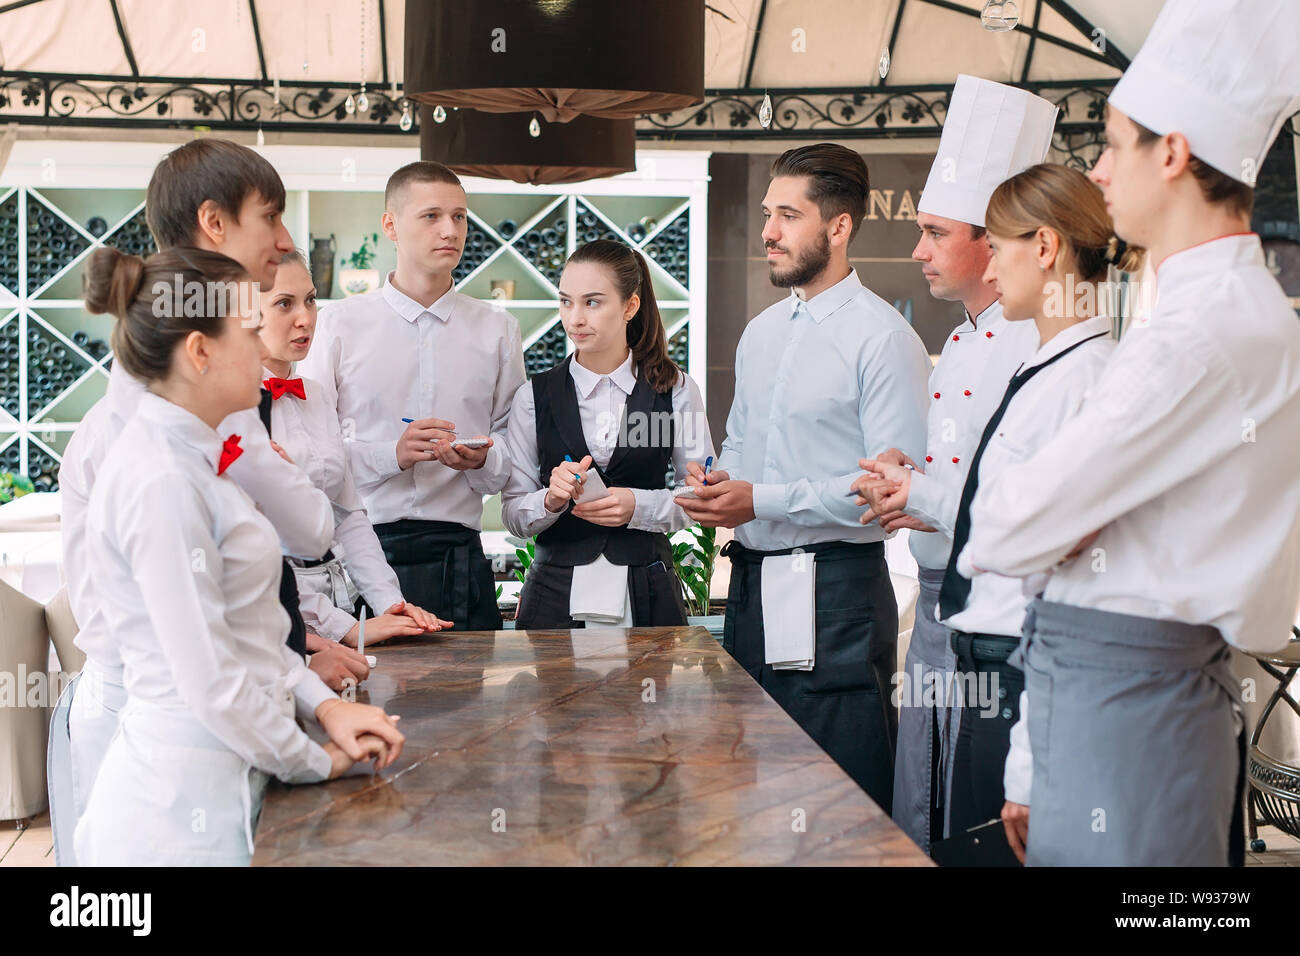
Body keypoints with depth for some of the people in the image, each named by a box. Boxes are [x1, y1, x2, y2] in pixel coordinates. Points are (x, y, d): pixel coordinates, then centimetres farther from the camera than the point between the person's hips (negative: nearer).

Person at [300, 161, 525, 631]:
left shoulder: (497, 329, 13)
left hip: (459, 556, 2)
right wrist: (391, 454, -14)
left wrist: (482, 460, -11)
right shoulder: (339, 323, 6)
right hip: (358, 550, -1)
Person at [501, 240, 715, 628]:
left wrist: (639, 506, -13)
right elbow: (512, 515, 3)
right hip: (557, 594, 0)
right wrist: (551, 499, -17)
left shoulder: (675, 390, 2)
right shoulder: (534, 396, 4)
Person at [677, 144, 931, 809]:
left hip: (832, 591, -7)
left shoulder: (882, 338, -10)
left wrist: (761, 502, -18)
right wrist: (716, 482, 1)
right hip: (750, 581, 8)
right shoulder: (760, 332, 15)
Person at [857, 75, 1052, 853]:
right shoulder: (961, 343, 15)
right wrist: (914, 488, 2)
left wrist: (920, 494, -16)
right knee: (917, 820, 17)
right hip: (936, 604, 9)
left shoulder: (1038, 344, -16)